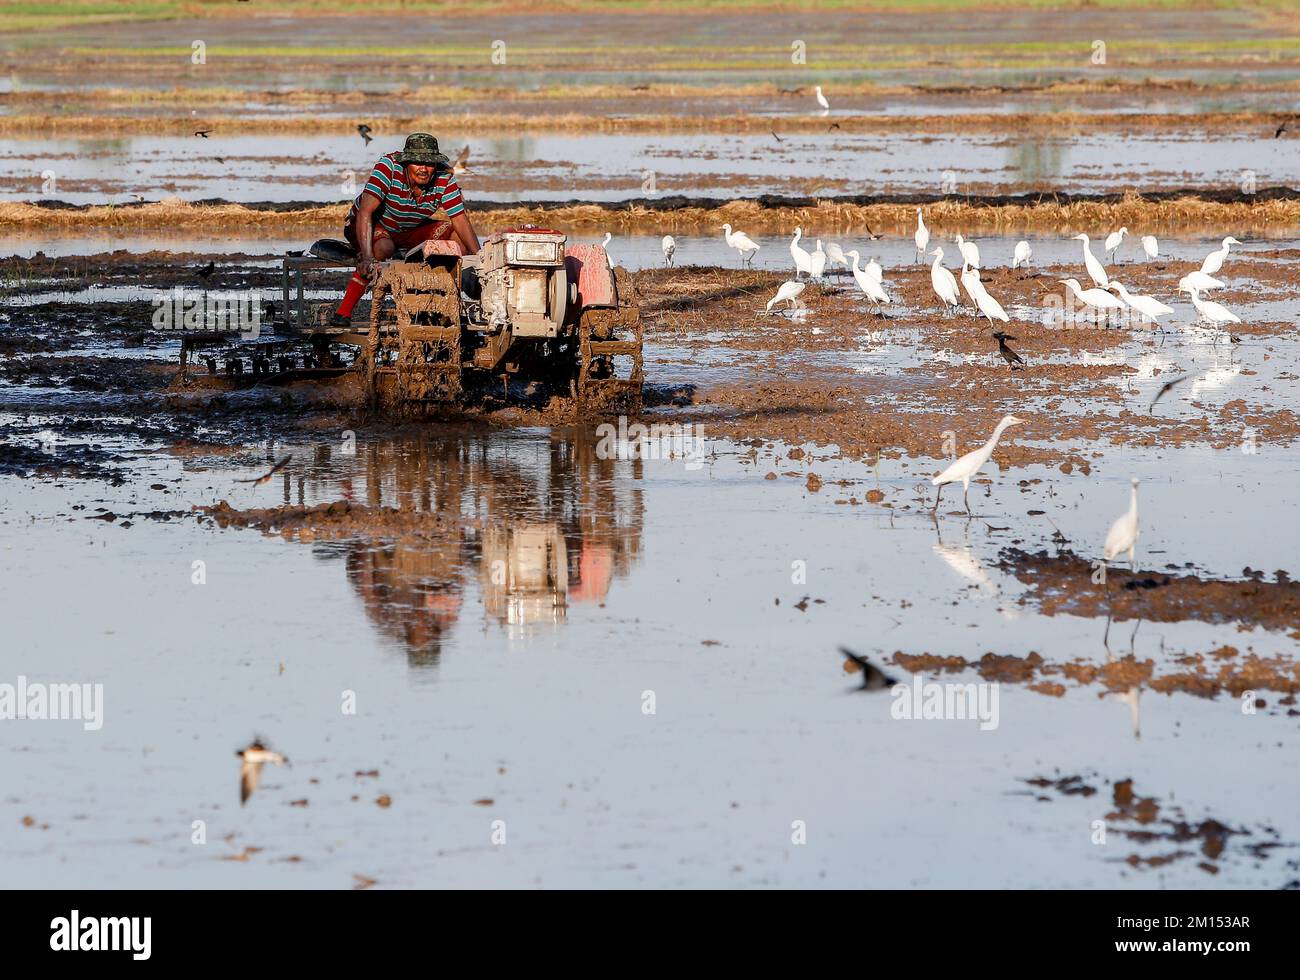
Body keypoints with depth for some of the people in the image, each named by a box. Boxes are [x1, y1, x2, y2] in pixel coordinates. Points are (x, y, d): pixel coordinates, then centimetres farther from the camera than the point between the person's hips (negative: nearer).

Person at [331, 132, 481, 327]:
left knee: (458, 237, -15)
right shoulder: (389, 167, -32)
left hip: (411, 231, 5)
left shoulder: (445, 178, -20)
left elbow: (460, 221, -16)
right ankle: (343, 312, -31)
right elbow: (365, 212, -38)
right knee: (383, 248, -38)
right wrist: (367, 258, -49)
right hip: (375, 226, -5)